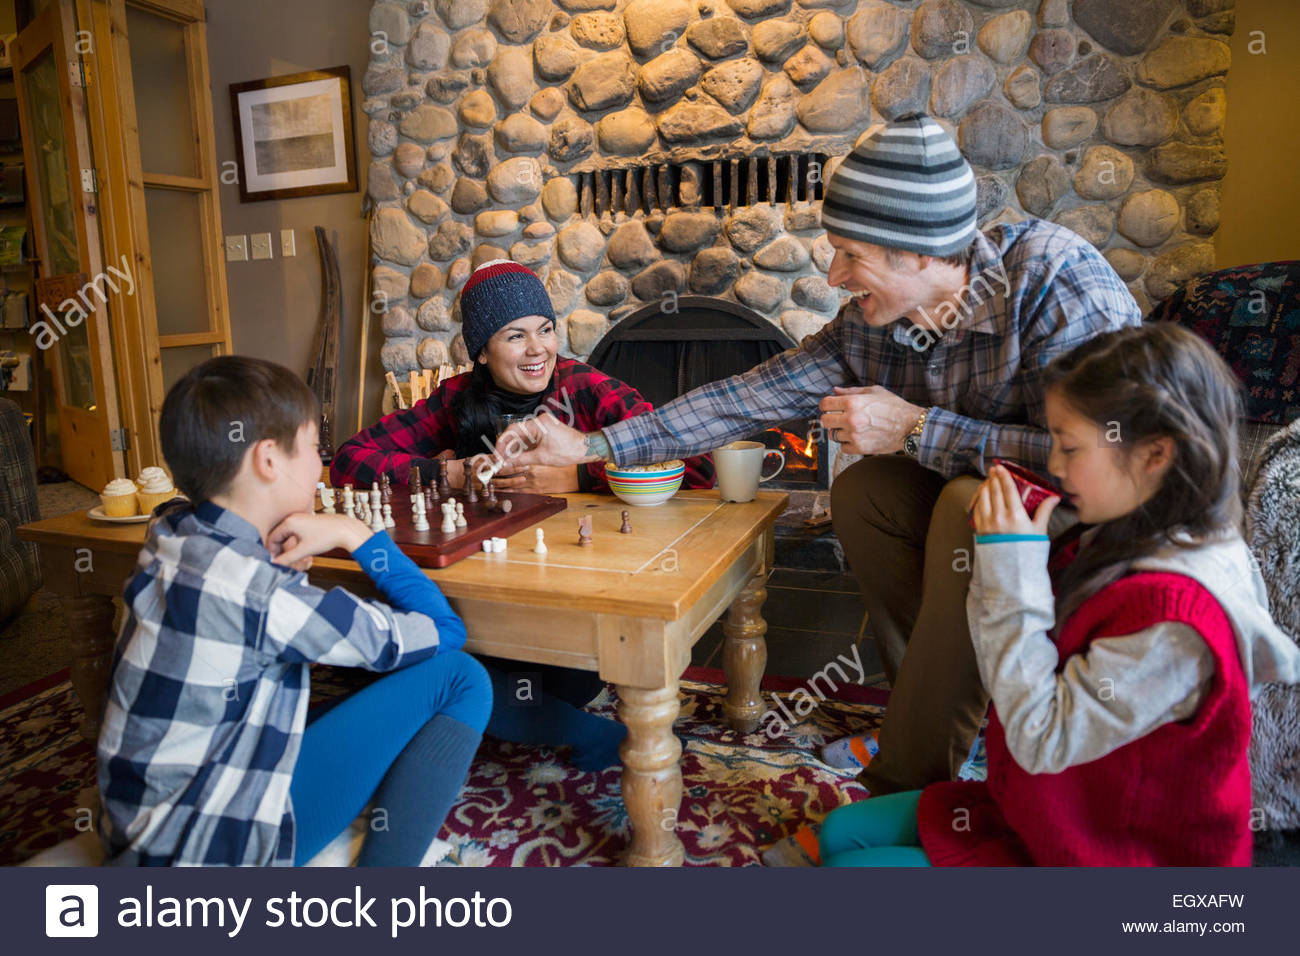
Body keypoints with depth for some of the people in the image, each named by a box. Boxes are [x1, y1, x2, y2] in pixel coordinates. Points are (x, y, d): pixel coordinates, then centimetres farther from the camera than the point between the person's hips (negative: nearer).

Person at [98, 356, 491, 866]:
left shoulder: (172, 531, -2)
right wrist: (353, 533, -11)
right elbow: (444, 630, -17)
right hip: (209, 844, -9)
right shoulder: (260, 596, -25)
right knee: (459, 681, -12)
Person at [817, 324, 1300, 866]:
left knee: (849, 864, -10)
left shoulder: (1174, 617, -32)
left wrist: (1014, 571, -29)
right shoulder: (1121, 541, -2)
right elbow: (1013, 674, 5)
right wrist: (1004, 558, -7)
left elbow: (1040, 739, -28)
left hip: (1087, 855, -9)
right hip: (1034, 808, 9)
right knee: (841, 832, 11)